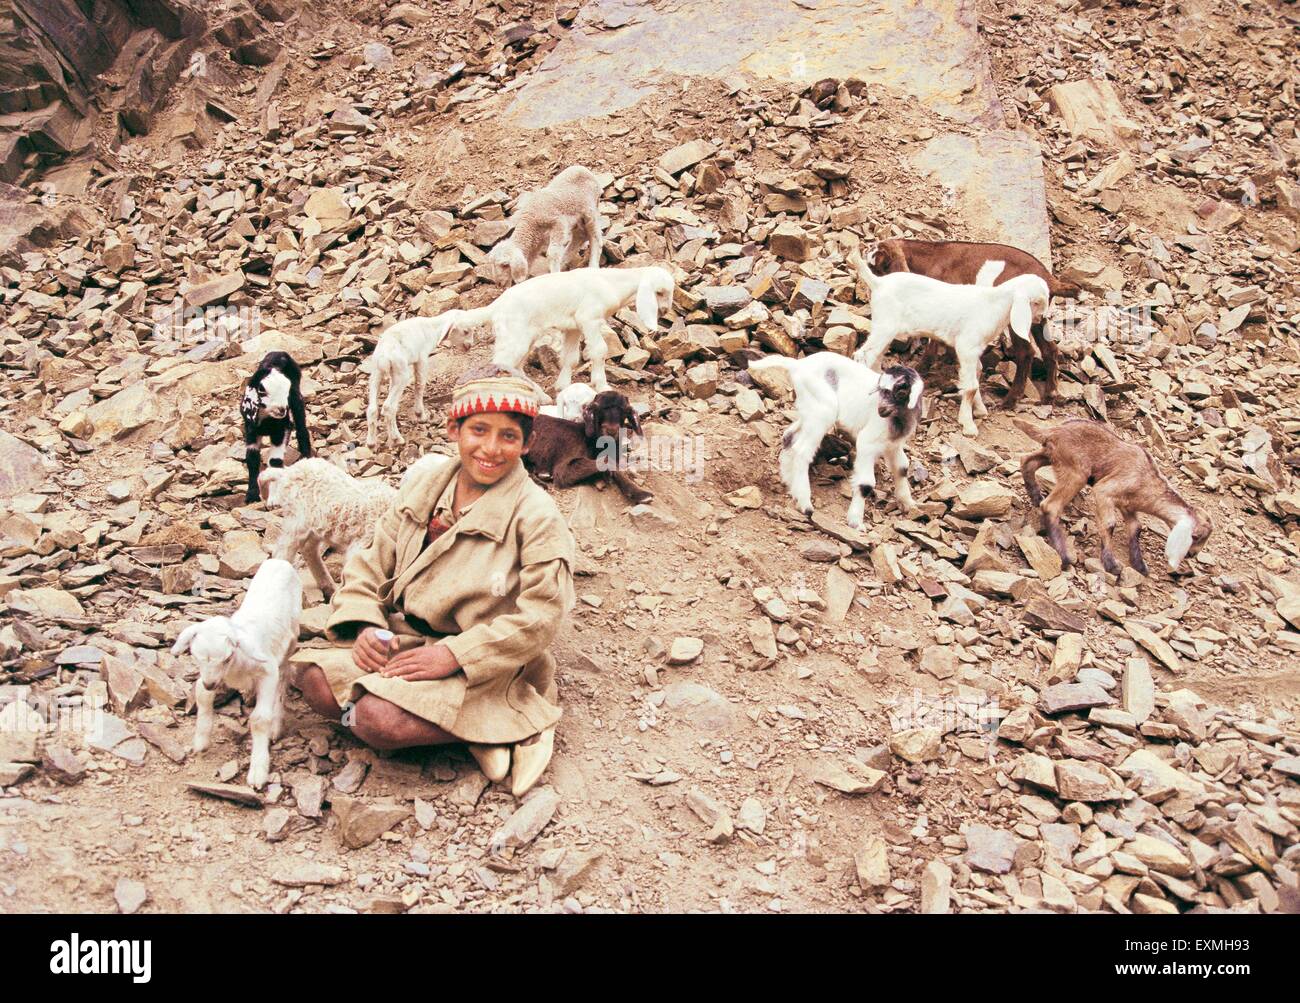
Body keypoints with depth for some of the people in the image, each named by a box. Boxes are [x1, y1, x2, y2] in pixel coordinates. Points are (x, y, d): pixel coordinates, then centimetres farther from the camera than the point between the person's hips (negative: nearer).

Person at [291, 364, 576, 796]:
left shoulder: (536, 516, -14)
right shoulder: (422, 487, 4)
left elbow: (540, 616, -18)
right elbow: (371, 565, 8)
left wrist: (455, 654, -23)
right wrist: (365, 625, -11)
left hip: (482, 666, -7)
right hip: (404, 639, 7)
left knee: (379, 718, -28)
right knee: (319, 682, -16)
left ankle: (499, 726, -5)